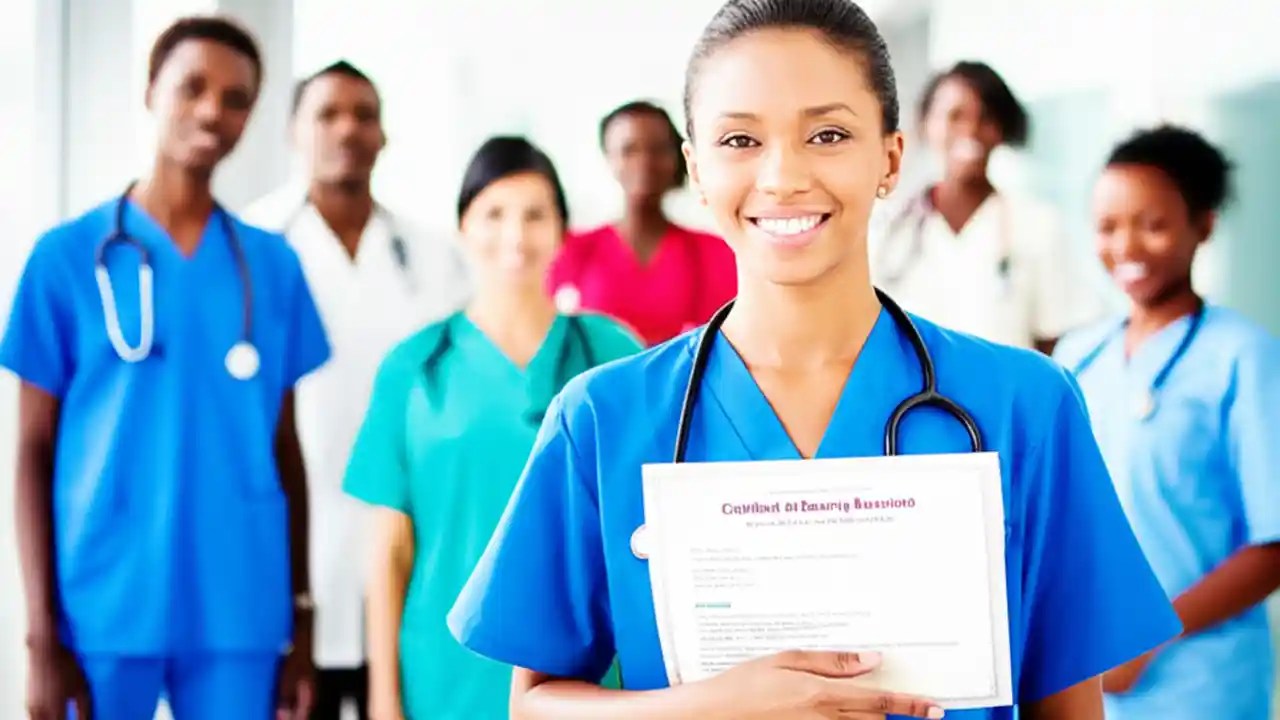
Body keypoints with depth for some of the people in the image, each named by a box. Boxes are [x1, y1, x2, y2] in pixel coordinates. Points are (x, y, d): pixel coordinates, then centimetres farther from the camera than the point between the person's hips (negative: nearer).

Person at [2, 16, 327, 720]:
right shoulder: (67, 256, -1)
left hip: (240, 617, 2)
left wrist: (300, 617, 7)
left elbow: (285, 449, 10)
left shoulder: (274, 266, 6)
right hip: (103, 612, -2)